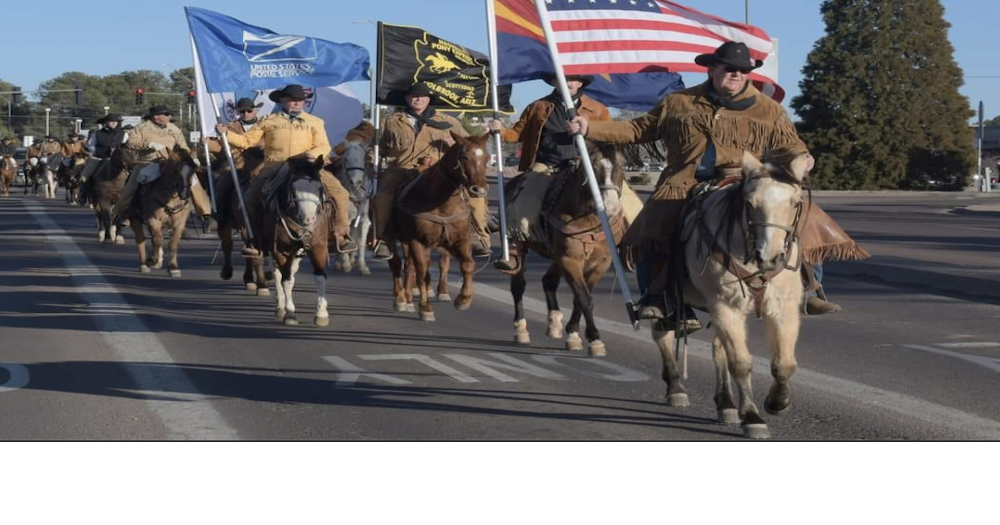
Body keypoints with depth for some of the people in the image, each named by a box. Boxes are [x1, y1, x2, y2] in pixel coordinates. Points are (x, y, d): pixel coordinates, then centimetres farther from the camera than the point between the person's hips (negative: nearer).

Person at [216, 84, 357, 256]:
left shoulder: (315, 122, 17)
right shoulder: (268, 121, 15)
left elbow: (324, 146, 9)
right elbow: (246, 140, 13)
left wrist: (313, 153, -13)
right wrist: (226, 133, -3)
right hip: (275, 168, 0)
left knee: (340, 193, -17)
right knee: (250, 199, -20)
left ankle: (341, 235, -5)